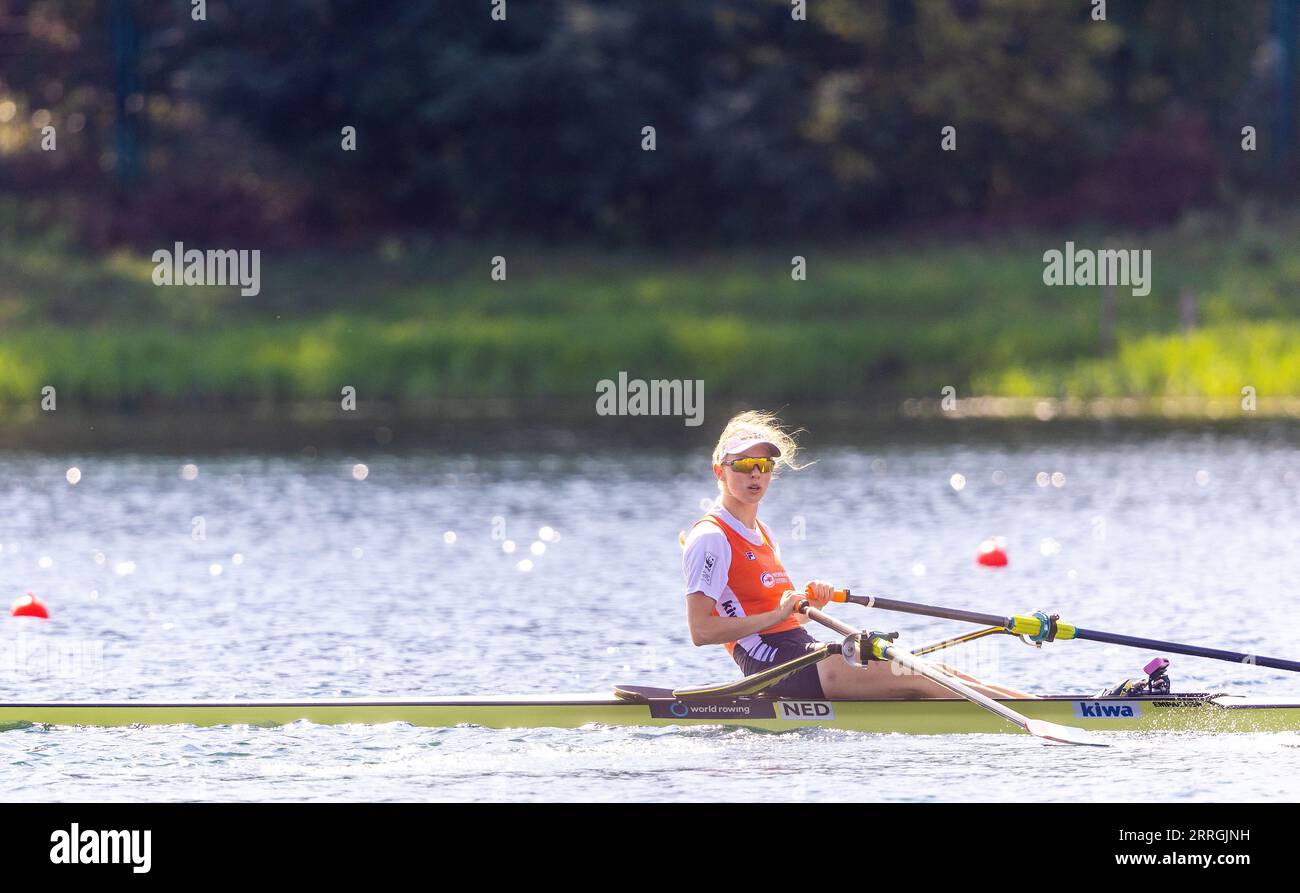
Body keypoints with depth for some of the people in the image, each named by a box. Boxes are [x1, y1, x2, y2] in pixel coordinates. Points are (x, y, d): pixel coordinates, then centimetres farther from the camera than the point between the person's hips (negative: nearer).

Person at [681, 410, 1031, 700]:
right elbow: (701, 630, -17)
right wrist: (779, 613, -17)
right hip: (768, 660, -9)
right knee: (917, 679, -16)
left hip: (800, 650, 9)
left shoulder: (761, 533, 20)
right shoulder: (711, 538, -8)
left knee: (935, 672, -2)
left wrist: (809, 601, 3)